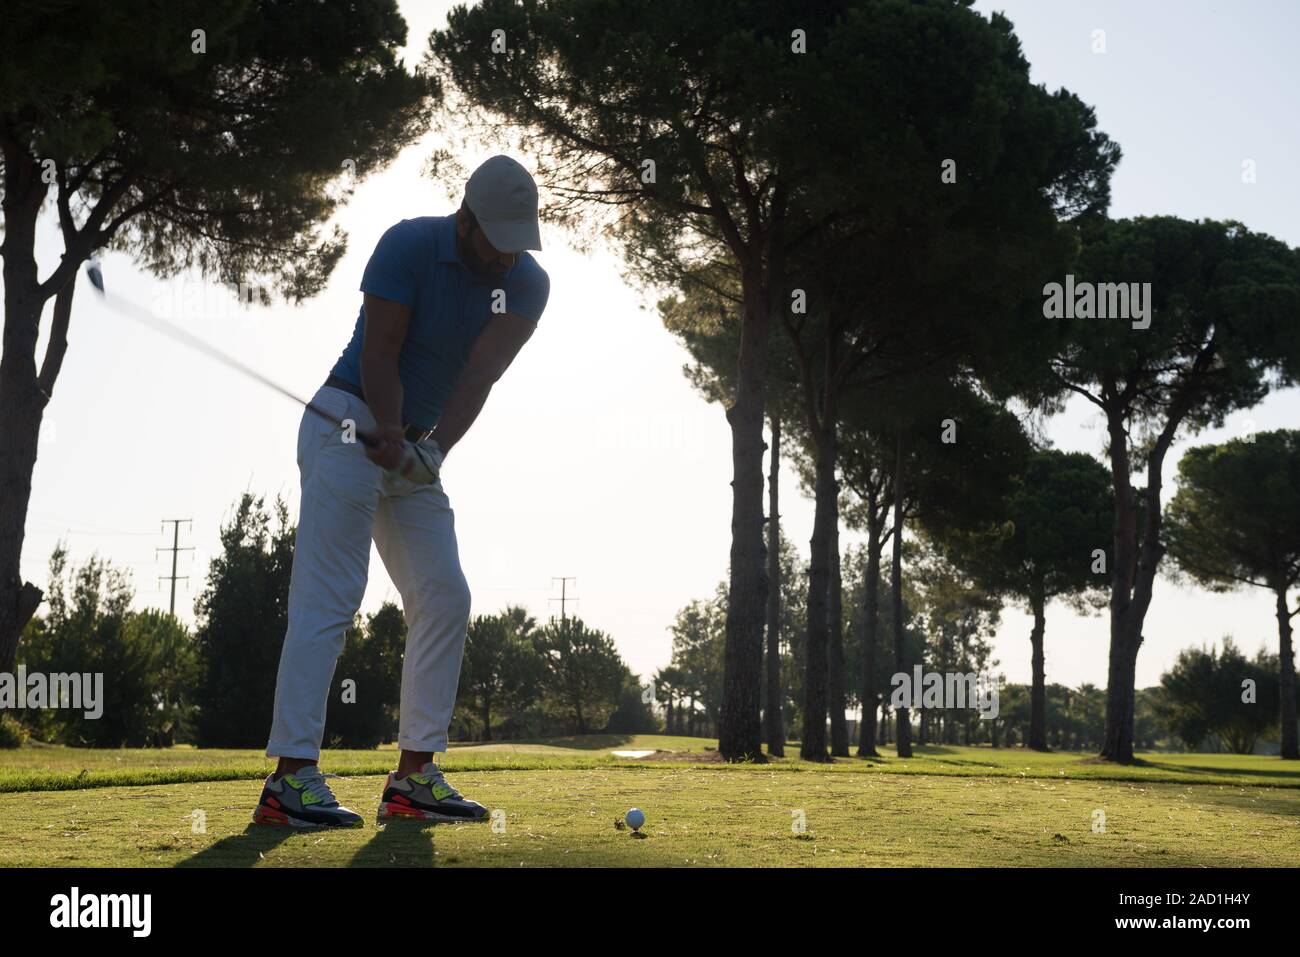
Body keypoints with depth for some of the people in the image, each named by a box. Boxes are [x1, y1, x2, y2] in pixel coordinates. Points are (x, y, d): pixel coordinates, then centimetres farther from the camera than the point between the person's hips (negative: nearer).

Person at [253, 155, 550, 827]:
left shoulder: (528, 284, -3)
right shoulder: (409, 245, -14)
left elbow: (480, 373, -15)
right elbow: (380, 353, -17)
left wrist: (434, 447, -29)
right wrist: (390, 436, -30)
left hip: (420, 447, 6)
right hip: (348, 425, -6)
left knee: (445, 600, -1)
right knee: (328, 598, -13)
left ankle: (415, 773, 3)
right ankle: (292, 777, -15)